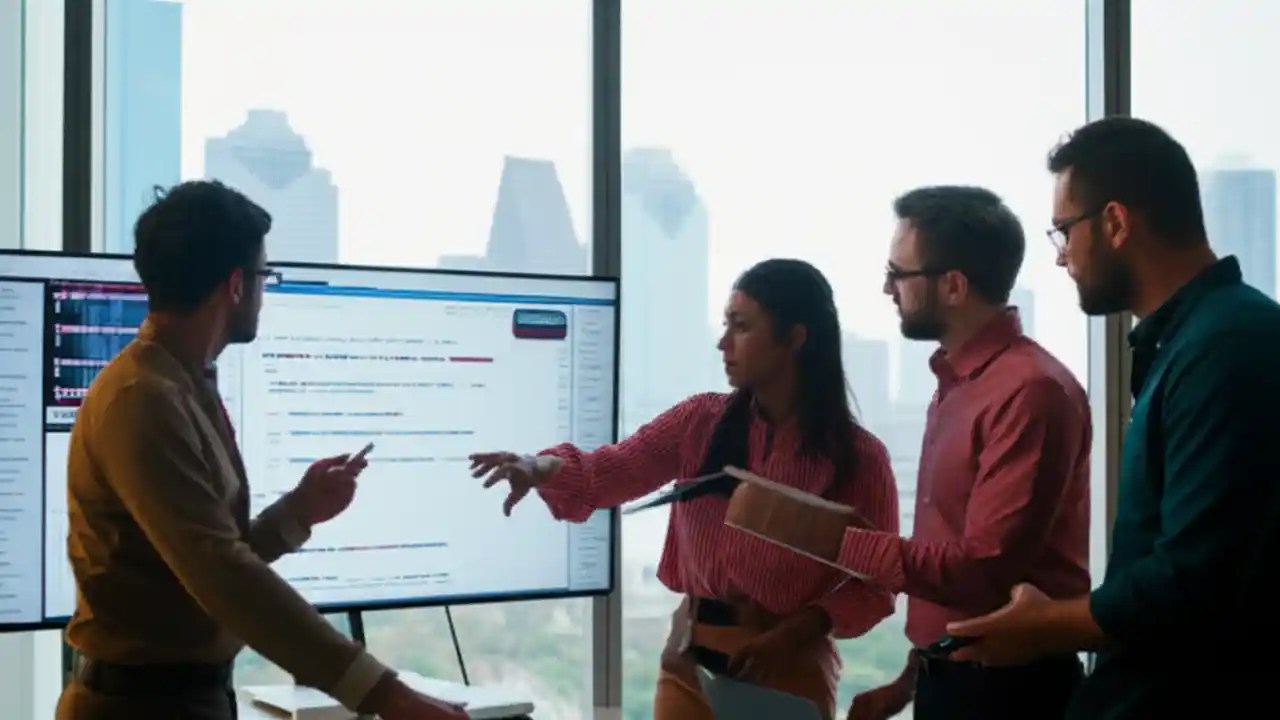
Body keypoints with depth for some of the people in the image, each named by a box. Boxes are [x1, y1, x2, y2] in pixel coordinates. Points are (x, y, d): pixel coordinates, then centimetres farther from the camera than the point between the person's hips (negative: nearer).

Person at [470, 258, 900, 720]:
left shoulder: (858, 456, -7)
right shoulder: (701, 422, 2)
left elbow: (875, 584, -5)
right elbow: (608, 473, -5)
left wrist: (794, 634, -18)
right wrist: (540, 468, -25)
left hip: (788, 671, -3)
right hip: (691, 659, 3)